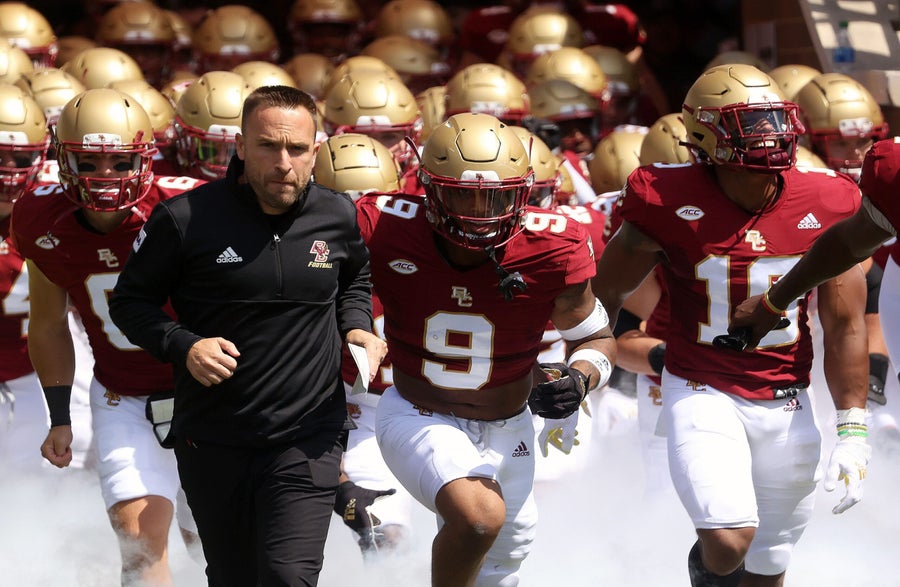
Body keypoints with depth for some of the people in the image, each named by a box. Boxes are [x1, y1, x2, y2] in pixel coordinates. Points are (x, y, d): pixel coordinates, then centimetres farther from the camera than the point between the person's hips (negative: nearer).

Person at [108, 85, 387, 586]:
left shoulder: (338, 217, 0)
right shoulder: (187, 219, -10)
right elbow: (131, 300, 0)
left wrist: (356, 328, 3)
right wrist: (183, 346, -16)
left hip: (306, 441, 0)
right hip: (213, 443, 0)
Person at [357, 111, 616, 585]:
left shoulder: (552, 248, -20)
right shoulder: (387, 232, -22)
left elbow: (595, 337, -4)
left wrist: (581, 380, -24)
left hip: (506, 431, 3)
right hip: (419, 418, -3)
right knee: (480, 515, -33)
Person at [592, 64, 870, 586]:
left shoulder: (825, 208, -6)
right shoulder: (673, 205, -14)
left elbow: (846, 326, 1)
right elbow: (605, 297, -1)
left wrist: (851, 435, -2)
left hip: (787, 403, 3)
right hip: (703, 393, -3)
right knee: (729, 542, -22)